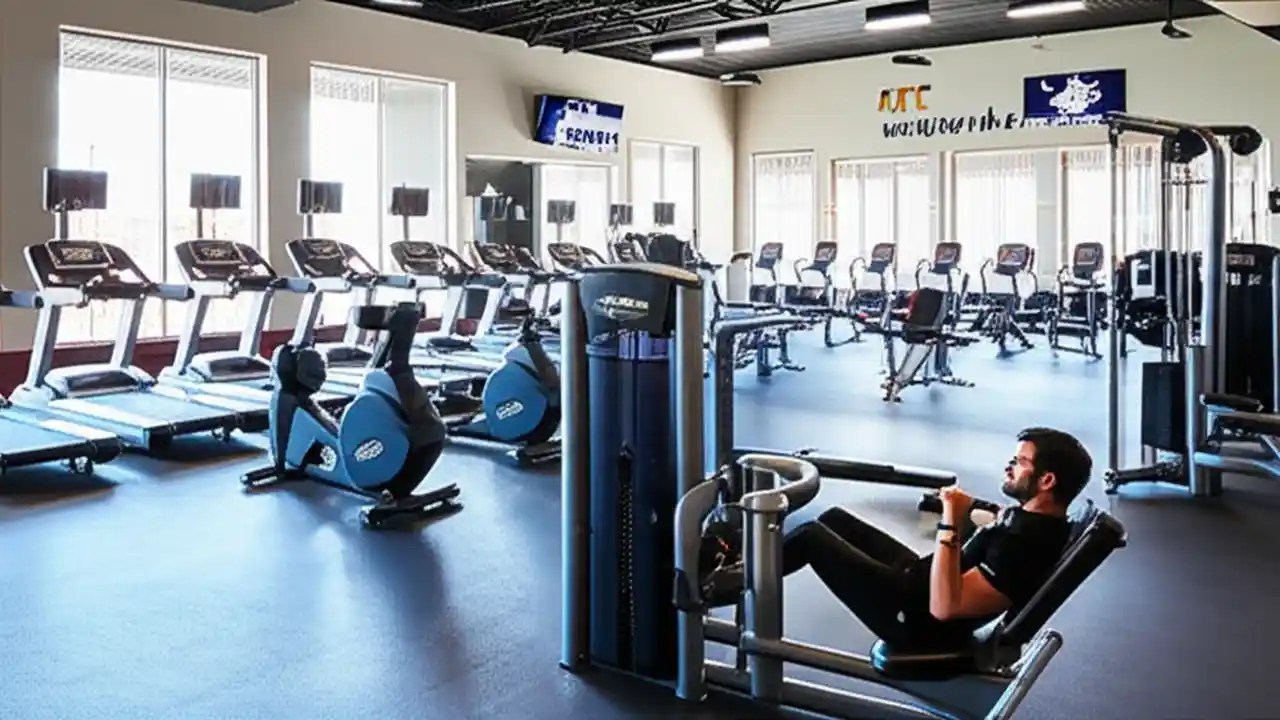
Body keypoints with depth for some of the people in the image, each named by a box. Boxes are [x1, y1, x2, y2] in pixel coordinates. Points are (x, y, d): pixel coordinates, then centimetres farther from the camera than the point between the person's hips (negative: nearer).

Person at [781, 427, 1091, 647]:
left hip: (912, 614, -10)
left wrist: (951, 525, -36)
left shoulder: (1026, 546, -30)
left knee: (810, 536, -6)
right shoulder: (1038, 517, 0)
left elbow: (943, 607, -34)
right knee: (835, 519, 16)